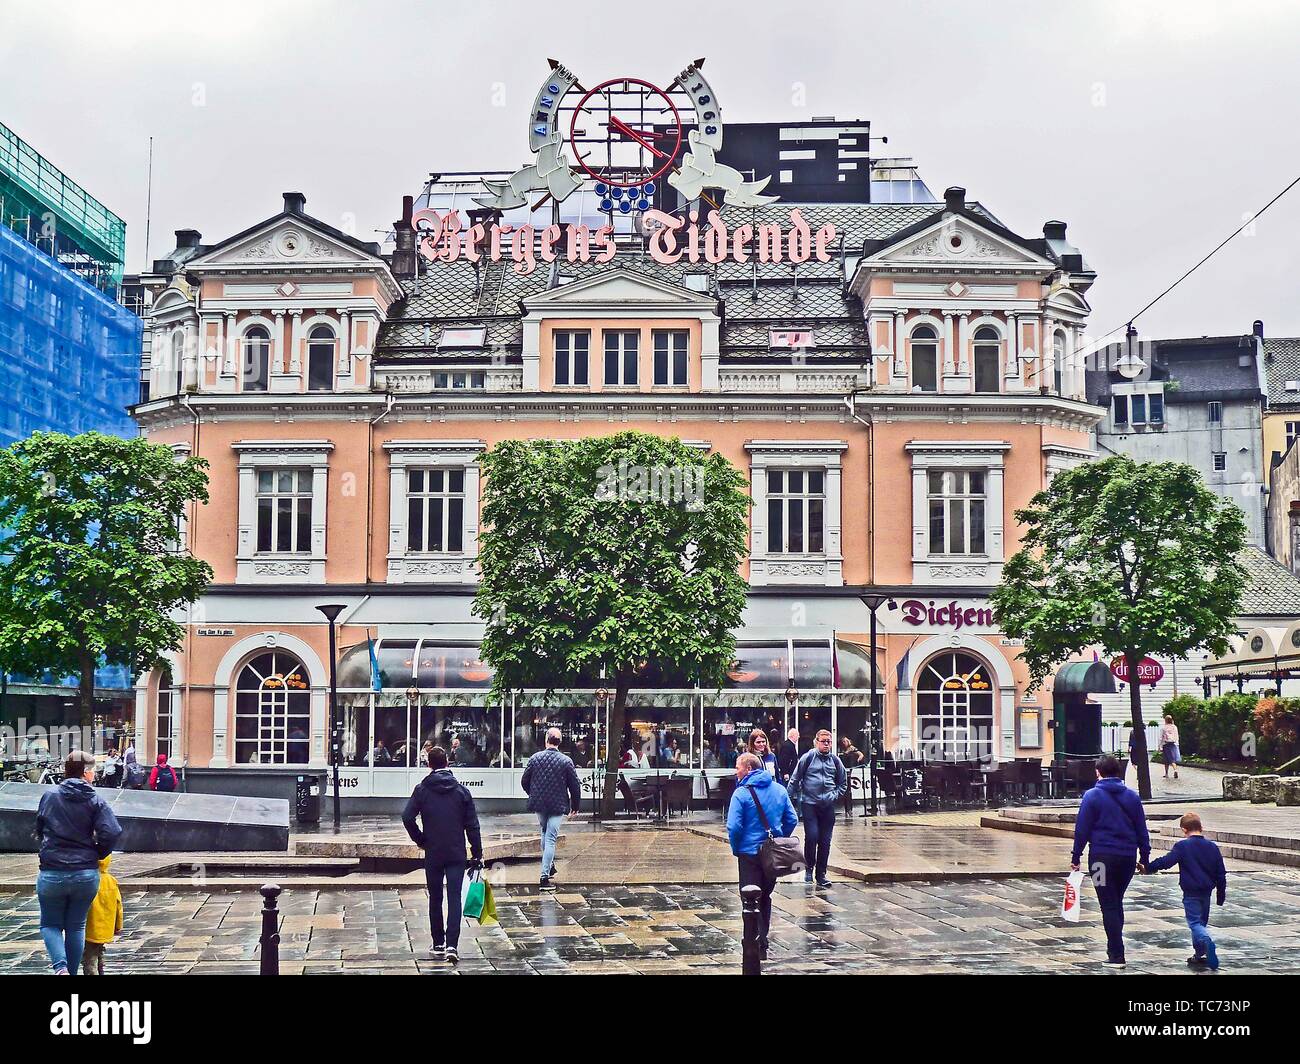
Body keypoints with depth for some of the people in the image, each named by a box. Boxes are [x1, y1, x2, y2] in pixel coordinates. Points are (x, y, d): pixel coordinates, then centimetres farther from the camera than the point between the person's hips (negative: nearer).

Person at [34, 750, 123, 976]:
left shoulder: (49, 796, -1)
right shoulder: (96, 801, -5)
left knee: (50, 924, 15)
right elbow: (112, 832, -16)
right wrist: (97, 855, 2)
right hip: (86, 874, 0)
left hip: (51, 873, 0)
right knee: (76, 926, 16)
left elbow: (39, 830, 11)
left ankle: (60, 967, -8)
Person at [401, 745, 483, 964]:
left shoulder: (422, 789, -2)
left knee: (435, 899, 12)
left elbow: (407, 817, -12)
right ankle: (452, 945, -14)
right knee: (454, 899, -1)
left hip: (433, 854, 0)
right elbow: (472, 825, 0)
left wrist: (420, 840, 2)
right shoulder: (461, 790, 1)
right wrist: (477, 853, 4)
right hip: (457, 854, 0)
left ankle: (438, 945, 19)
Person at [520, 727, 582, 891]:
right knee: (550, 839, -2)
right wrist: (575, 805, 10)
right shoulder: (566, 761, -9)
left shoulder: (535, 758, -4)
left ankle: (549, 866, 32)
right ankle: (545, 875, -7)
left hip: (539, 804, 3)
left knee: (545, 832, 25)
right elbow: (575, 786, -5)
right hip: (558, 805, -3)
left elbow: (524, 782, 3)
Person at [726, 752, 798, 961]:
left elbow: (733, 826, -18)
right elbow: (792, 820, 4)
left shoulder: (742, 793, -13)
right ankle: (763, 938, 27)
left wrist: (736, 849, -3)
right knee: (765, 896, 20)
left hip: (749, 853, -5)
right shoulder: (779, 790, 4)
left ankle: (758, 945, -4)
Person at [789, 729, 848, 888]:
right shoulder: (808, 758, -2)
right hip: (809, 803, -3)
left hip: (828, 805, 3)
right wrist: (800, 794, -1)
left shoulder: (835, 760, 9)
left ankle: (821, 874, 14)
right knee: (811, 836, -12)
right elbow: (795, 779, 2)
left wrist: (835, 795, 8)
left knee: (825, 841, 4)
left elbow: (843, 783, 20)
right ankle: (809, 868, 8)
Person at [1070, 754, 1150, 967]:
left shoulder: (1092, 796, -5)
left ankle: (1117, 955, -4)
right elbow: (1142, 830, 10)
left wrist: (1075, 857, 0)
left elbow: (1082, 830, -6)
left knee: (1109, 905, 0)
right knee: (1117, 903, 19)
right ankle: (1114, 947, 25)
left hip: (1102, 856, -4)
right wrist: (1144, 858, 16)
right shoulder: (1132, 797, 7)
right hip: (1127, 857, 4)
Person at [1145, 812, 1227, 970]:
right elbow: (1221, 873, 10)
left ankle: (1207, 942, -34)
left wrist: (1148, 867, -8)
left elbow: (1166, 861, -18)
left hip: (1191, 892, -5)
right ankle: (1199, 955, 23)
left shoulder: (1182, 846, -11)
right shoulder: (1212, 847, 6)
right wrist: (1221, 895, 18)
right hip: (1207, 892, 5)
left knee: (1194, 922, -5)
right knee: (1202, 921, 18)